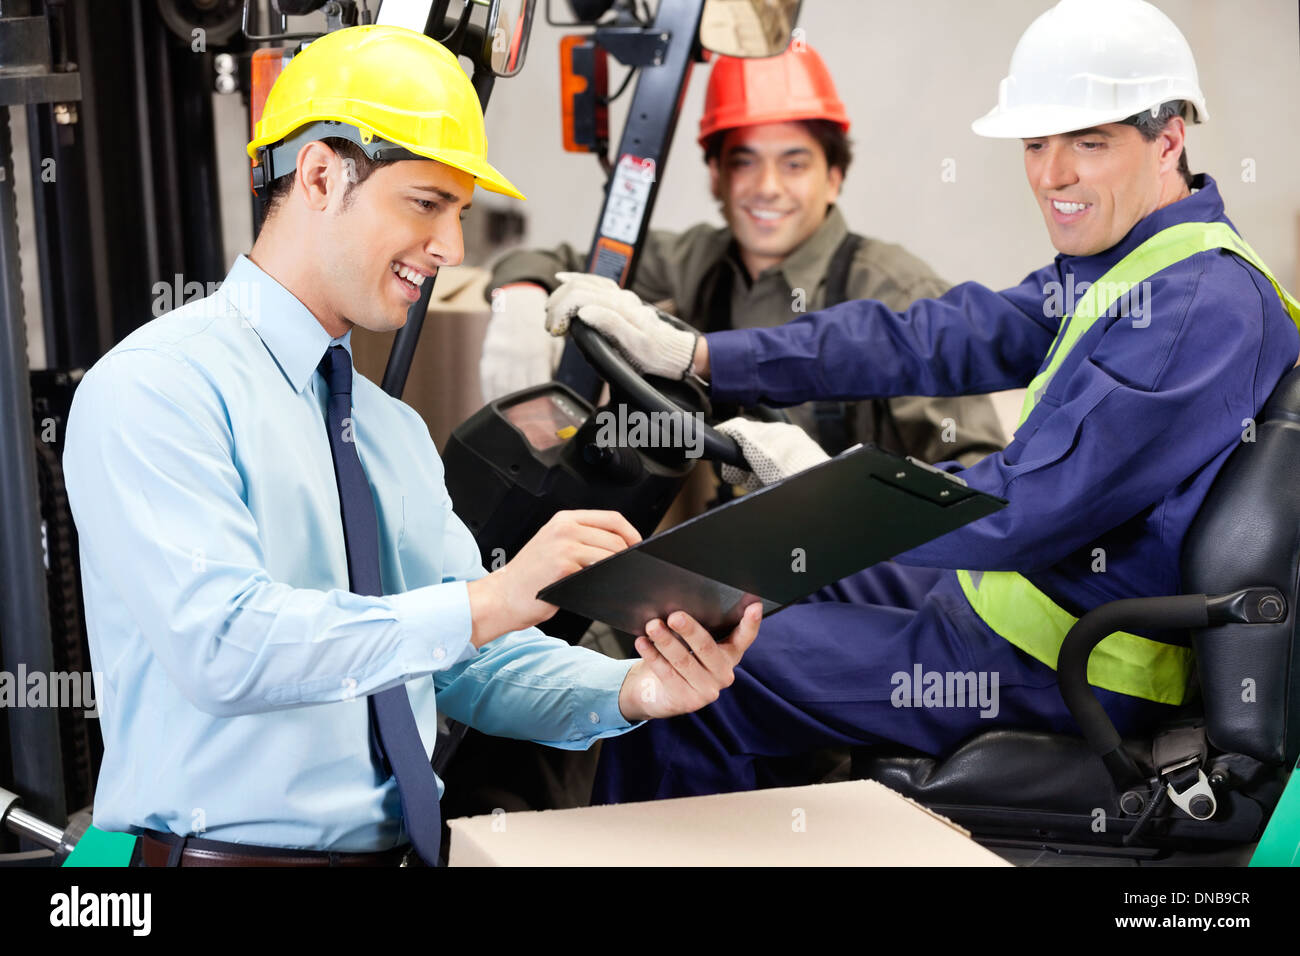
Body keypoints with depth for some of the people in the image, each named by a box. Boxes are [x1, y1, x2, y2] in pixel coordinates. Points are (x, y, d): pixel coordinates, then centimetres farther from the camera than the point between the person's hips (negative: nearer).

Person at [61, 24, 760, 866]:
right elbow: (221, 644, -21)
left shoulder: (396, 430, 15)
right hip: (226, 851, -5)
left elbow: (472, 663, 10)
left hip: (406, 847, 5)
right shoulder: (155, 388, -8)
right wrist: (483, 601, -24)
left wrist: (627, 692, -6)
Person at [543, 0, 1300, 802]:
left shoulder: (1203, 308, -25)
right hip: (1019, 582, 10)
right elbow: (933, 339, 4)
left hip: (1074, 669, -10)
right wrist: (692, 354, -2)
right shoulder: (1119, 267, 6)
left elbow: (1028, 512, -28)